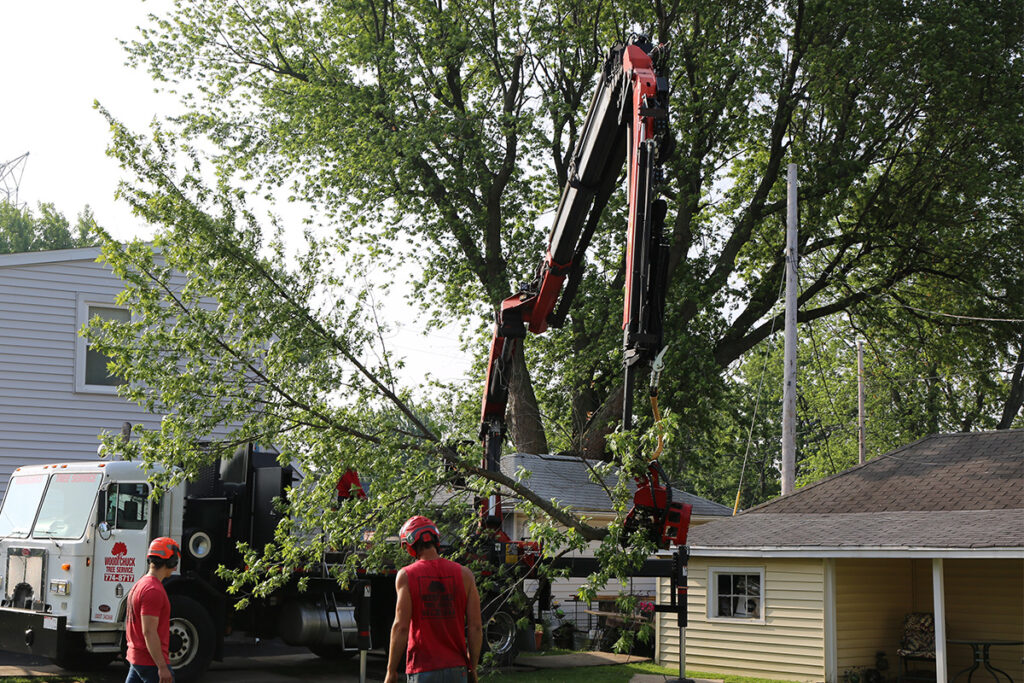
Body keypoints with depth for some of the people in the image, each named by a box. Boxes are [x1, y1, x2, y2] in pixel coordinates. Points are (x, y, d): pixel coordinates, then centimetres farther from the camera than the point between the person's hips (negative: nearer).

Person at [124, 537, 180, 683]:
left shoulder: (139, 585, 13)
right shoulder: (154, 590, -19)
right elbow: (149, 632, -23)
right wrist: (162, 667, -23)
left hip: (136, 658, 10)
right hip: (152, 661, -10)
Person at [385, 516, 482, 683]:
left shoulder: (406, 576, -4)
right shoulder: (464, 574, 4)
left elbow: (401, 627, -9)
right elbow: (475, 627, 2)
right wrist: (472, 668, 11)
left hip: (423, 670, -3)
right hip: (457, 668, 3)